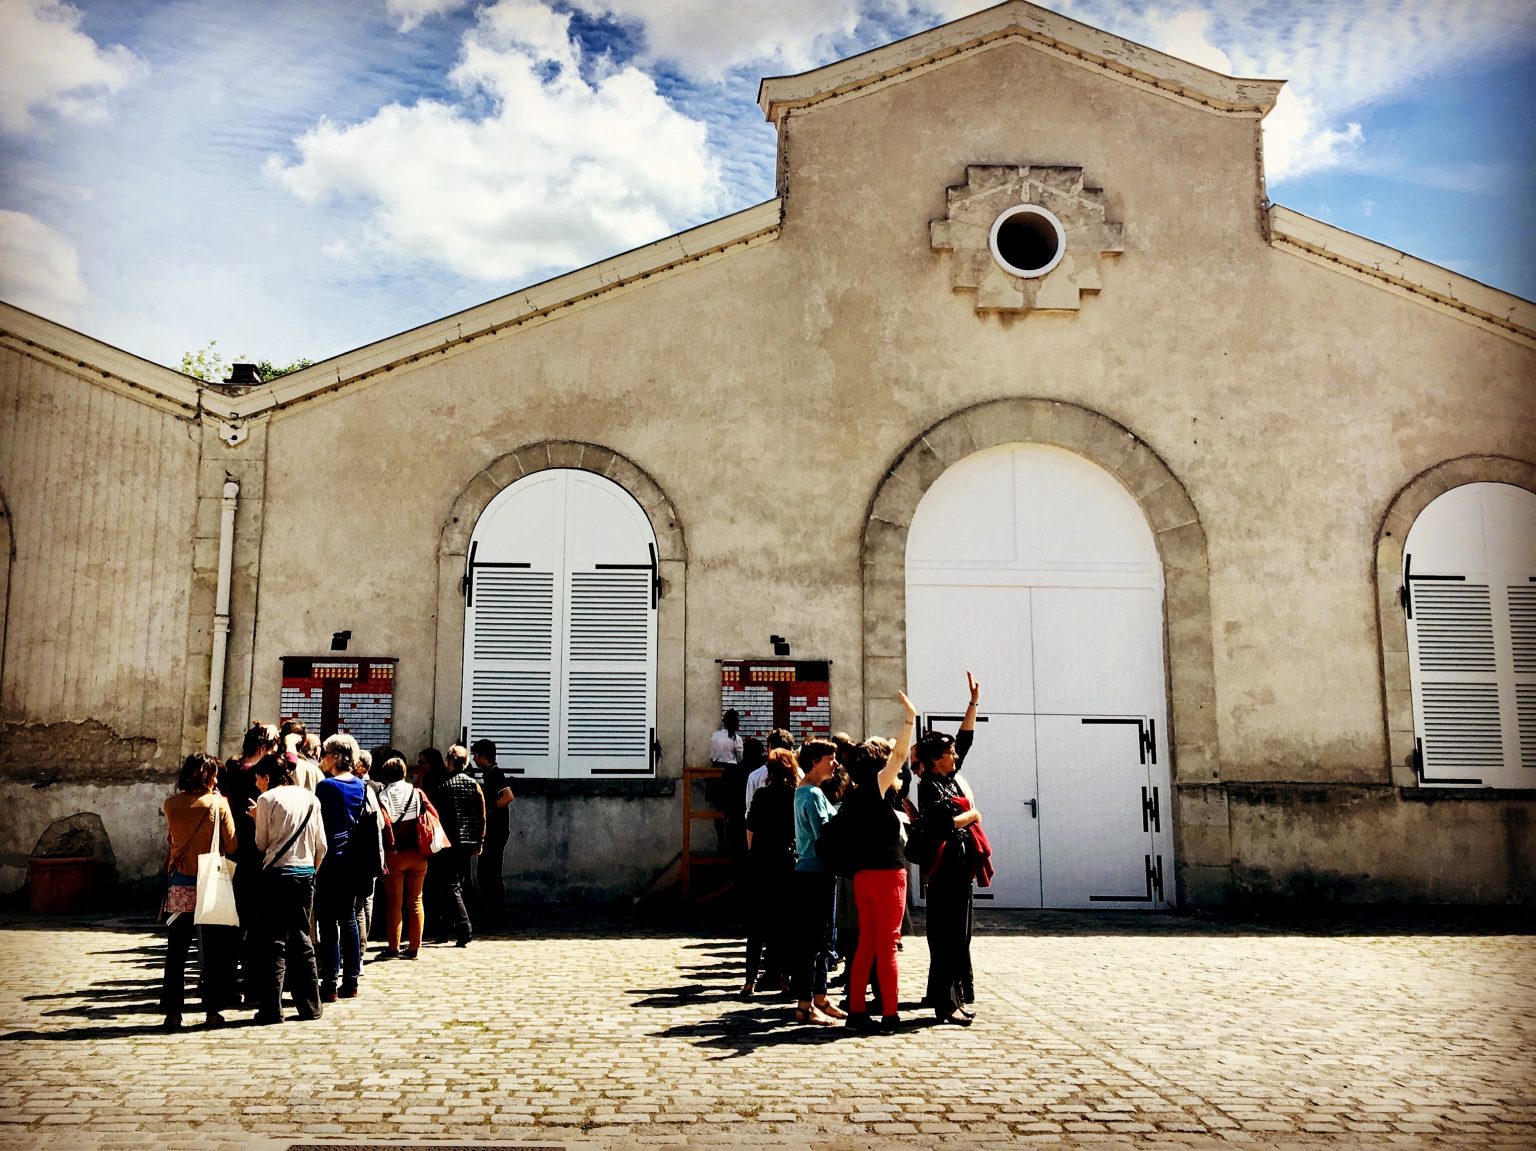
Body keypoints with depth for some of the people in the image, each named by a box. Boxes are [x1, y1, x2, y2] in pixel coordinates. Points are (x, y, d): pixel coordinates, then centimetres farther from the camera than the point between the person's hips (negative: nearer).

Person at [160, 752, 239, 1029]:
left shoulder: (171, 804, -2)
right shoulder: (218, 804, -10)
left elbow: (170, 838, 12)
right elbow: (231, 845, -6)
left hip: (180, 885, 2)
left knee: (176, 950, 8)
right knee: (212, 949, 7)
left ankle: (172, 1011, 9)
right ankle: (213, 1010, 11)